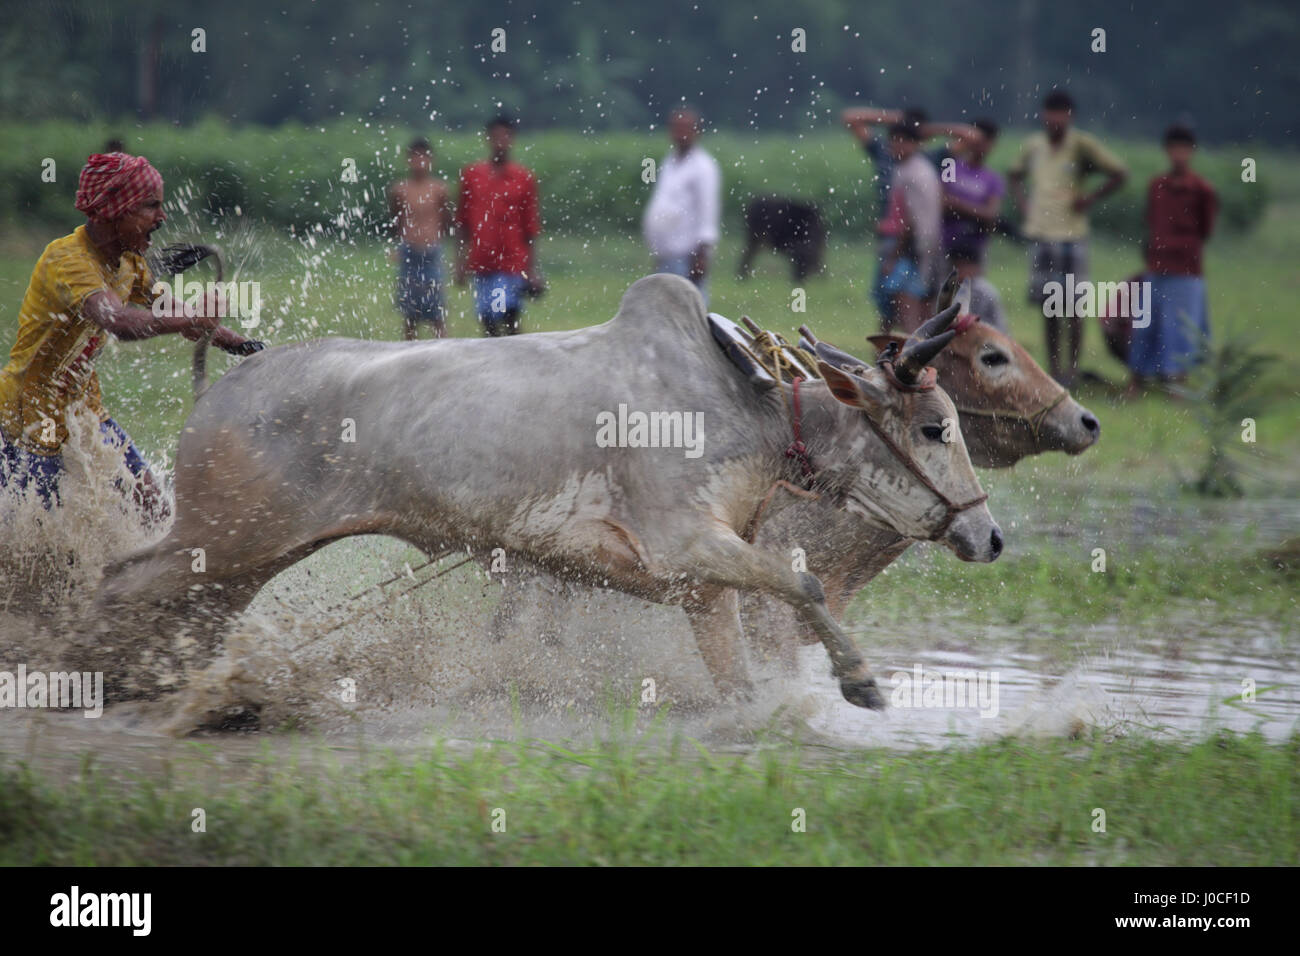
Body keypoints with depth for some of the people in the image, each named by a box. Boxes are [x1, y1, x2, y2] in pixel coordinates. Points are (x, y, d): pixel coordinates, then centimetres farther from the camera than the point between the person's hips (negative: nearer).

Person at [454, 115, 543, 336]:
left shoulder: (524, 179, 2)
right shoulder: (471, 175, 7)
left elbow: (531, 227, 4)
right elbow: (463, 223, 12)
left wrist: (532, 269, 0)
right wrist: (461, 262, 8)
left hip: (512, 262, -3)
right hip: (482, 263, 3)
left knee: (510, 318, -13)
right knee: (487, 321, 6)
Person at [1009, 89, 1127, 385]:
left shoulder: (1082, 145, -5)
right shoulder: (1033, 145, 9)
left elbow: (1119, 173, -4)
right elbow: (1016, 175, 27)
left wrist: (1090, 199, -9)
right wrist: (1022, 203, 11)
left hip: (1072, 235, -4)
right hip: (1039, 235, 4)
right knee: (1047, 305, 7)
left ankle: (1072, 364, 3)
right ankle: (1052, 365, 13)